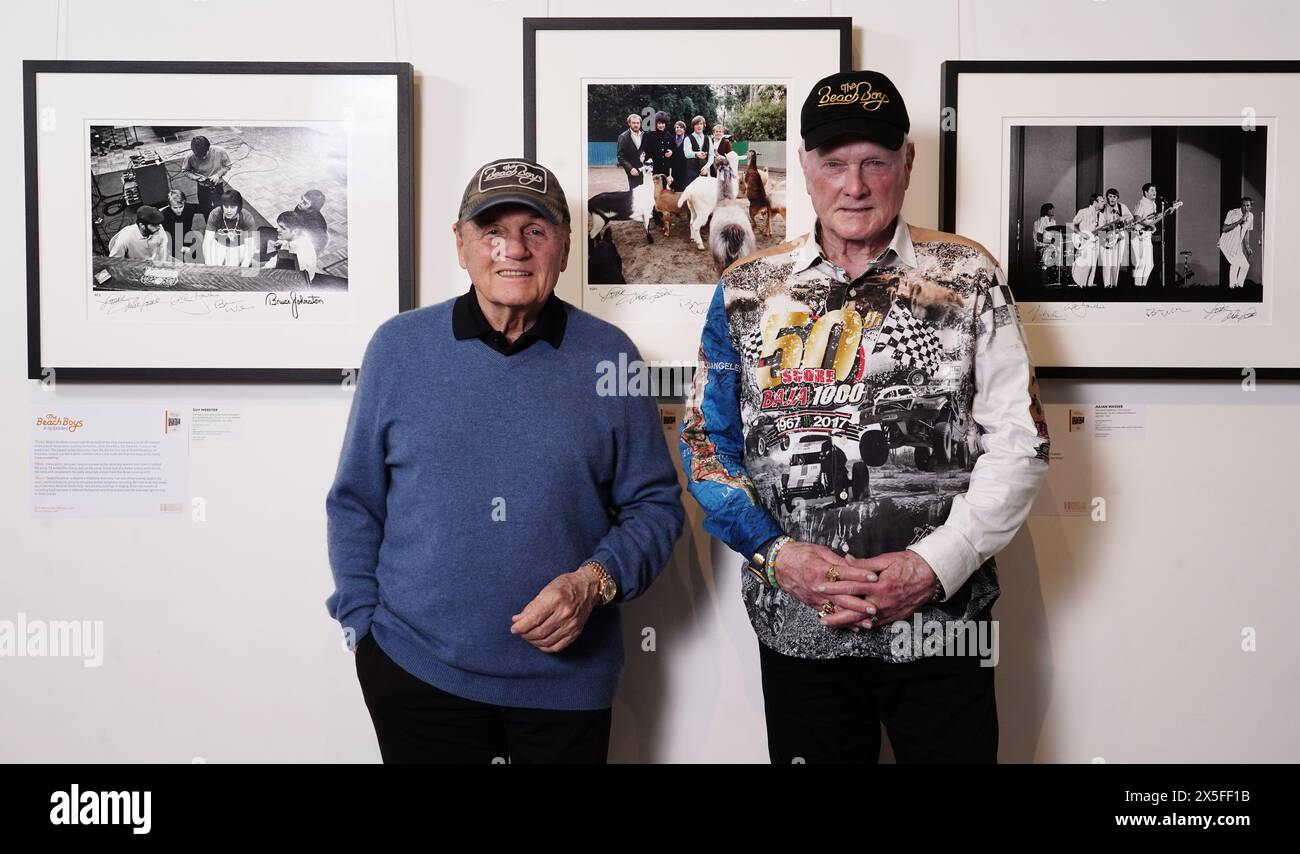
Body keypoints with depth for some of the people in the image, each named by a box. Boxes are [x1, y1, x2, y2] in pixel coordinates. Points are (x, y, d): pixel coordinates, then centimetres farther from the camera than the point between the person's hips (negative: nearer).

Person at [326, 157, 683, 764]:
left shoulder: (608, 356, -2)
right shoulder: (398, 347, -1)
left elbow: (655, 504, 2)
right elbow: (355, 504, 6)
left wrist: (596, 581, -13)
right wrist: (364, 625, 1)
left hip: (567, 676, 0)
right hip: (416, 671, 0)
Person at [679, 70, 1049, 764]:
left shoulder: (968, 278, 0)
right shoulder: (748, 290, 3)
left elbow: (1019, 440, -2)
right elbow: (706, 444, 4)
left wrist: (935, 564, -13)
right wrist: (776, 554, -10)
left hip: (941, 620, -1)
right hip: (796, 626, 1)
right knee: (810, 753, 15)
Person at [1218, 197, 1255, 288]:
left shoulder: (1250, 216, 2)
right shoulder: (1232, 213, -19)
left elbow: (1247, 231, 13)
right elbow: (1224, 229, -25)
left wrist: (1247, 246, 5)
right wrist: (1239, 221, -30)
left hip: (1239, 244, 7)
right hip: (1228, 243, -7)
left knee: (1246, 264, 3)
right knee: (1236, 262, -20)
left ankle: (1239, 285, 19)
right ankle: (1232, 285, -8)